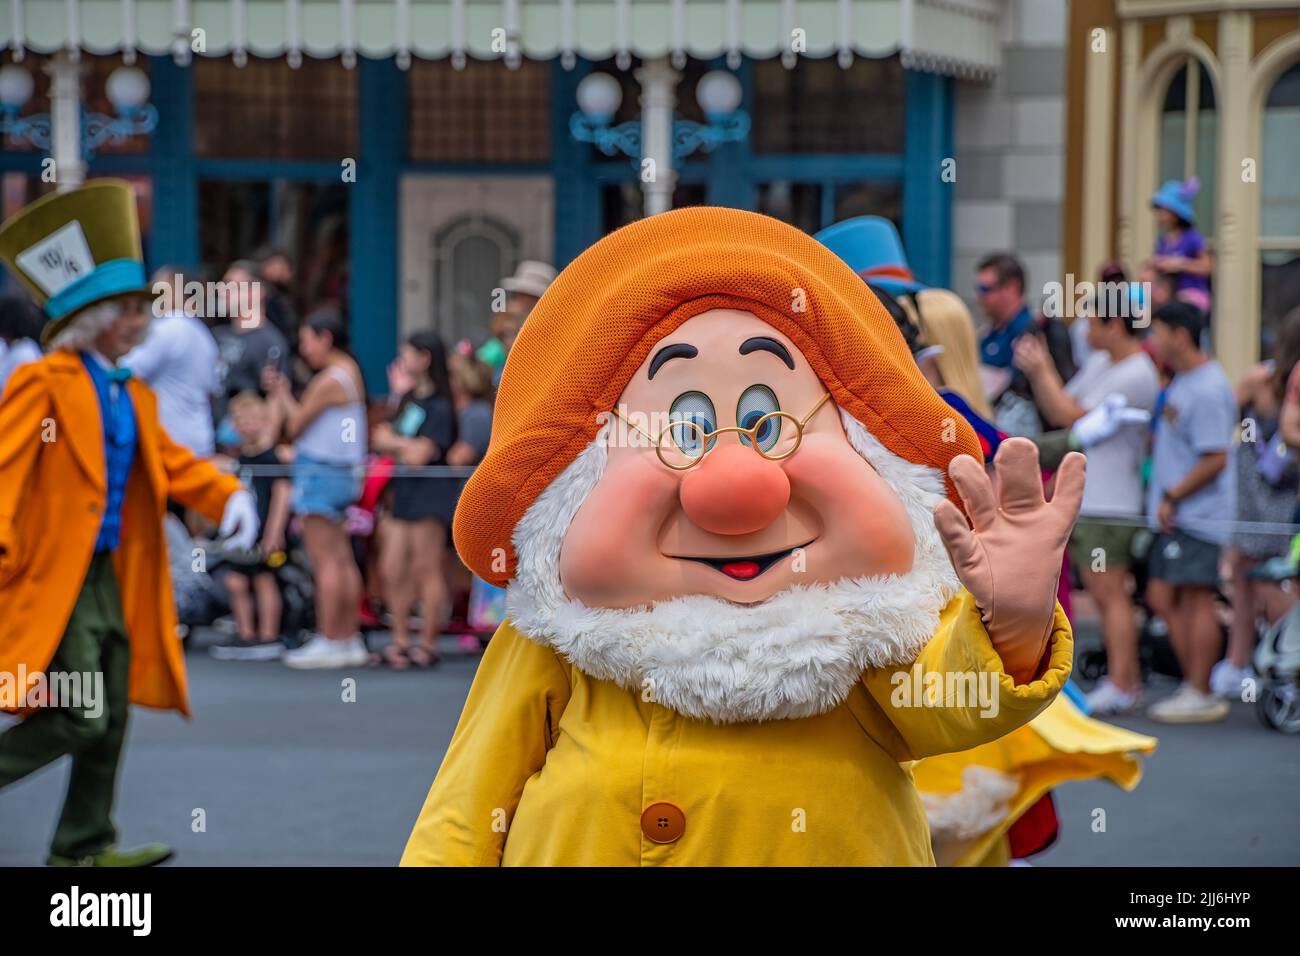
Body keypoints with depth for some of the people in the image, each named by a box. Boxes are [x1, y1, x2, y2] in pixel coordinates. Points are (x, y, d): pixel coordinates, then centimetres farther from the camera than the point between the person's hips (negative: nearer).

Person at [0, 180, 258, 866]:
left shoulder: (133, 397, 15)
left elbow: (171, 463, 19)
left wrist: (228, 496, 2)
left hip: (108, 576, 8)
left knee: (110, 719, 10)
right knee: (80, 718, -13)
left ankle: (83, 846, 20)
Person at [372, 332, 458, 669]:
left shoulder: (439, 407, -11)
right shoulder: (409, 399, 15)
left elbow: (419, 455, -17)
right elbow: (382, 438, 11)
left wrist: (393, 442, -2)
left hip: (429, 493, -8)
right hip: (403, 490, 8)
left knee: (426, 570, -2)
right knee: (391, 571, 7)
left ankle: (428, 644, 3)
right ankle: (400, 641, 15)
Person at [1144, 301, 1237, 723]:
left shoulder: (1207, 390, -16)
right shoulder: (1181, 382, 16)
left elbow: (1215, 459, -19)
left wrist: (1172, 496, -16)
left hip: (1197, 515, -10)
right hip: (1173, 517, 10)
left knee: (1195, 598, -6)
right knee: (1162, 597, 10)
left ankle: (1200, 696, -2)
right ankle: (1193, 685, 17)